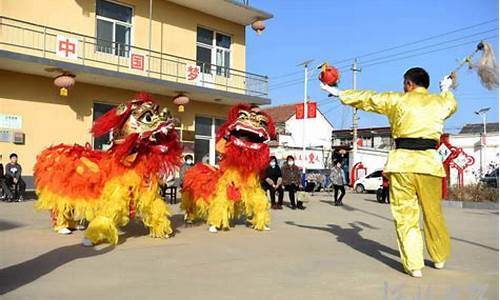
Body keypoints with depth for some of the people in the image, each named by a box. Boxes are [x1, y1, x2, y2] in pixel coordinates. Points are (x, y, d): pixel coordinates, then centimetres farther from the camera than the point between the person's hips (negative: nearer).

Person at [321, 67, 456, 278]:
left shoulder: (397, 100, 5)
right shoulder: (440, 102, 13)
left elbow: (366, 98, 14)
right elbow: (452, 104, 38)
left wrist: (339, 93, 28)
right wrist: (446, 89, 60)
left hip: (403, 161, -3)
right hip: (429, 162, 3)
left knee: (405, 215, 4)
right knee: (433, 214, 17)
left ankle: (414, 265, 4)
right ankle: (439, 258, 33)